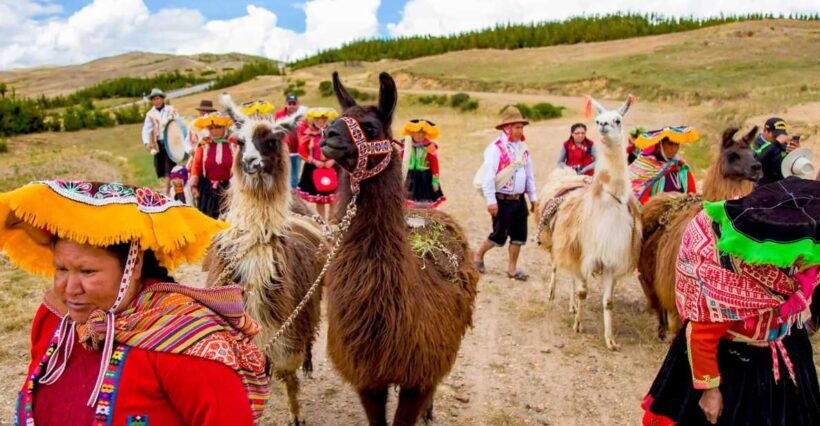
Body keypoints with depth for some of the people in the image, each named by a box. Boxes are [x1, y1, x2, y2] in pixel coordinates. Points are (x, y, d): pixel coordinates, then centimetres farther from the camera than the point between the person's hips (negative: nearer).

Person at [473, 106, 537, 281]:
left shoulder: (523, 147, 9)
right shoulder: (496, 148, -15)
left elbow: (529, 174, 16)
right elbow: (488, 176, -18)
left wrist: (532, 197, 15)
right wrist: (491, 200, -21)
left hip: (519, 199, 7)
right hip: (502, 199, -7)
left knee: (519, 234, 7)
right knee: (500, 234, 0)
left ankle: (512, 269, 19)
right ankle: (478, 255, 25)